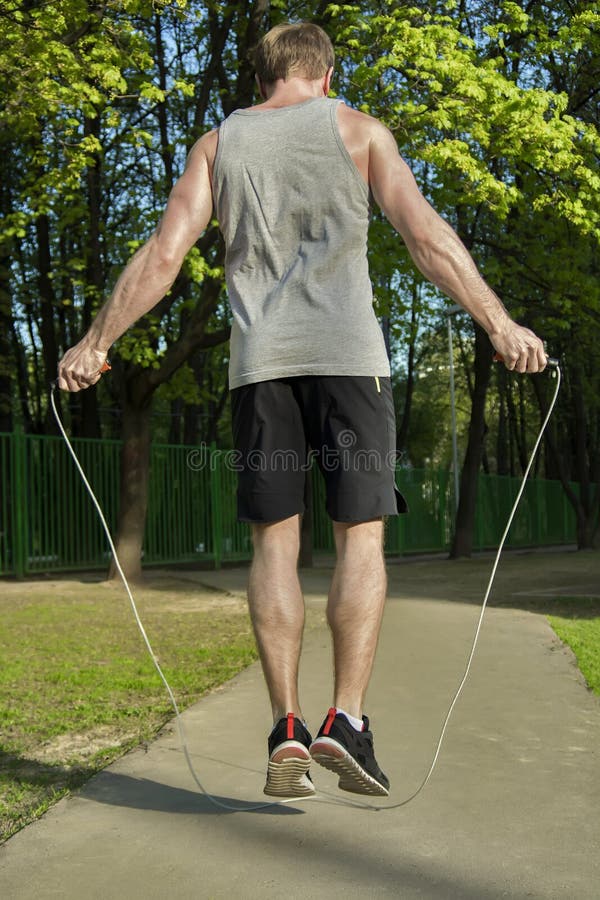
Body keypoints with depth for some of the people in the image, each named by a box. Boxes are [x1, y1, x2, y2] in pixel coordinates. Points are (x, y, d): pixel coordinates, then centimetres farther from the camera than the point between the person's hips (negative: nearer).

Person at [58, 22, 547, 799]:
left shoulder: (219, 143, 15)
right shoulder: (356, 129, 10)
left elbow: (162, 253, 5)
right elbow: (424, 234, -3)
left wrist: (95, 343, 10)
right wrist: (499, 324, -5)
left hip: (258, 361, 2)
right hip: (347, 354, -2)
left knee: (273, 539, 4)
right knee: (360, 536, 0)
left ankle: (286, 728, -1)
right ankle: (345, 719, -11)